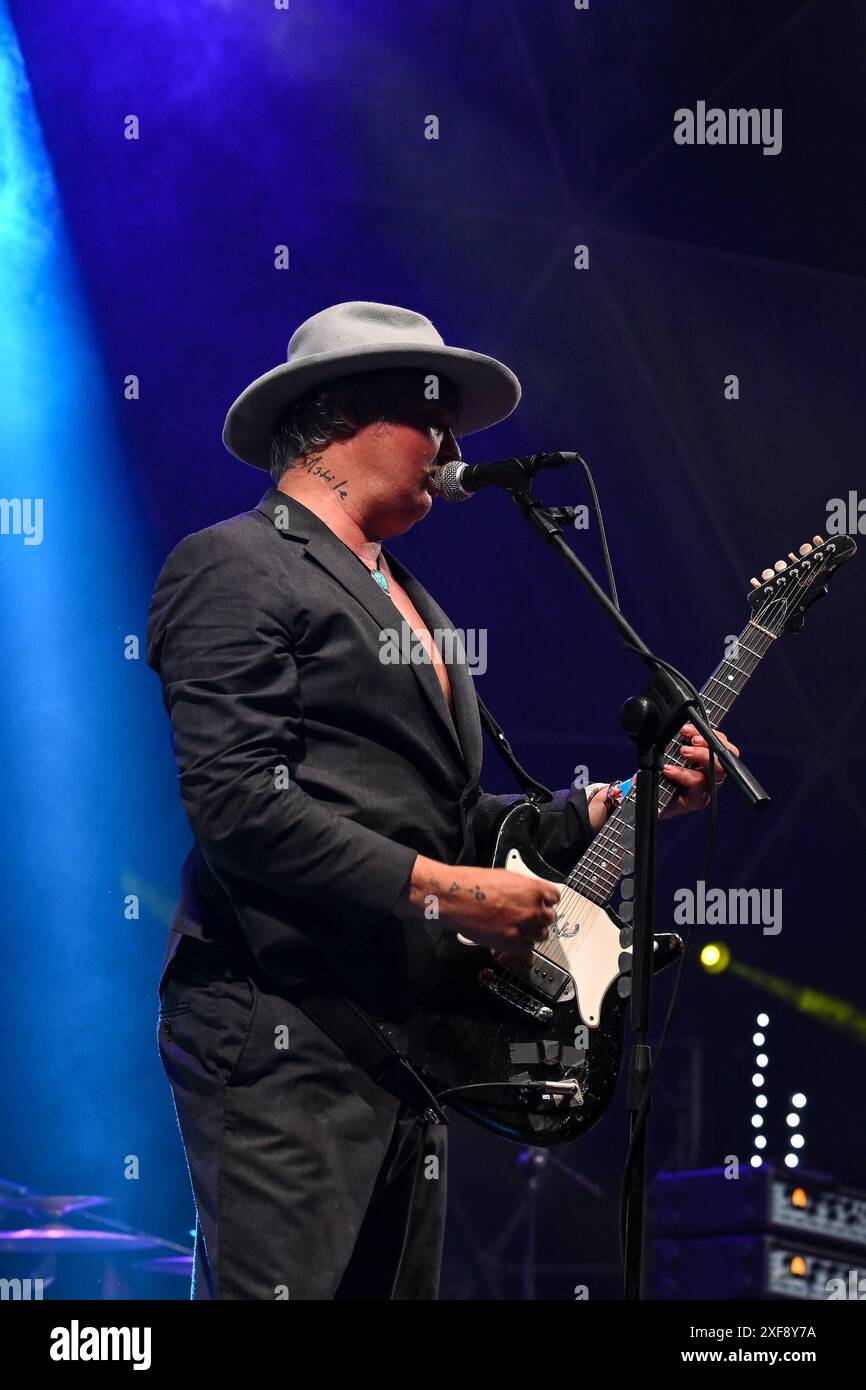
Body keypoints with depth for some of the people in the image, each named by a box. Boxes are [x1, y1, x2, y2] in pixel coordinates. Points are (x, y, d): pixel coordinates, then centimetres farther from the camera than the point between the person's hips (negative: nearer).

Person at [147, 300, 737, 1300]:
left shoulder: (409, 603, 24)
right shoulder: (235, 569, -5)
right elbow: (237, 805, -17)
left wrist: (616, 805, 9)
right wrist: (443, 890, -16)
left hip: (401, 1027, 9)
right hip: (279, 1033, -9)